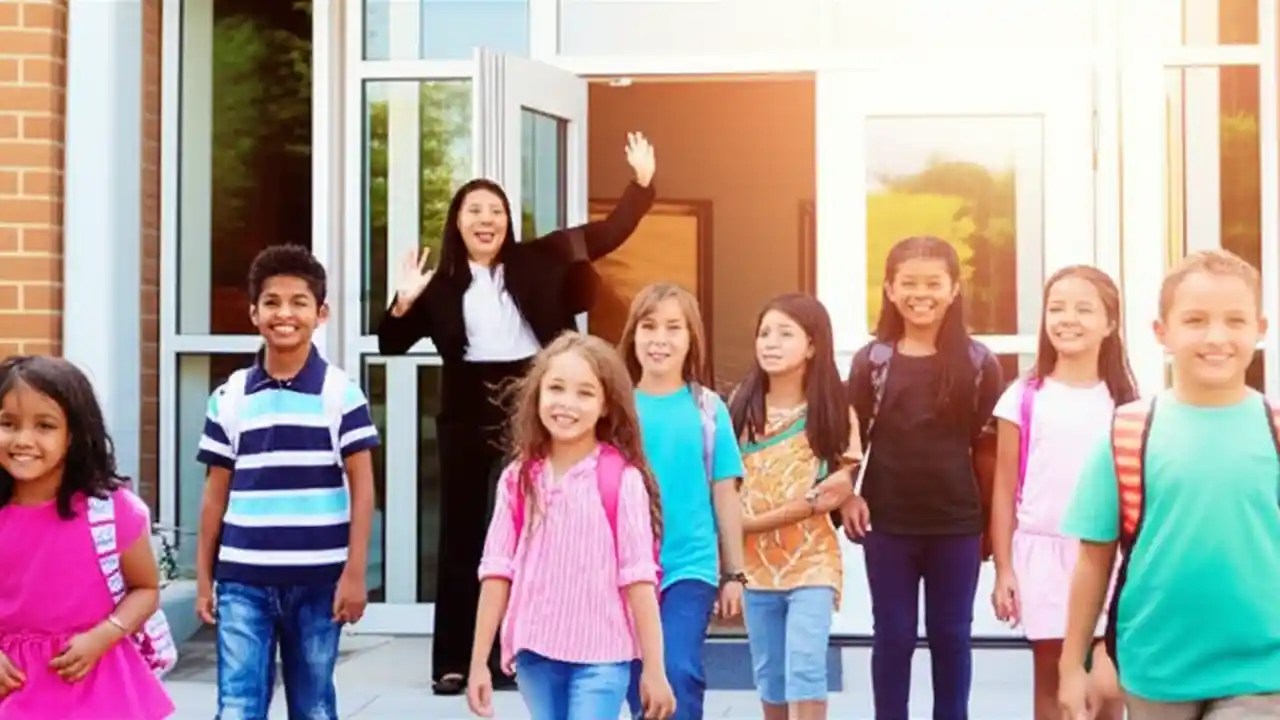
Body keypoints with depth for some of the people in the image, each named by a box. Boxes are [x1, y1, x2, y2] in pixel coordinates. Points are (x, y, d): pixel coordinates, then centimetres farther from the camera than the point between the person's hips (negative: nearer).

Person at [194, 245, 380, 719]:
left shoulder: (341, 393, -2)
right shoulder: (229, 398, 5)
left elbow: (362, 488, -2)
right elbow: (216, 493, 9)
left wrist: (355, 572, -7)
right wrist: (203, 577, 8)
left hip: (318, 580, -1)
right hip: (243, 580, 1)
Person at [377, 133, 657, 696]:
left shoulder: (538, 260, 4)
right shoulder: (442, 283, 1)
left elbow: (610, 233, 5)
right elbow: (391, 345, 3)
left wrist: (642, 182, -5)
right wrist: (403, 303, -15)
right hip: (468, 410, -1)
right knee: (462, 529, 5)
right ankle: (453, 659, 12)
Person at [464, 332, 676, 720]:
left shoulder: (622, 480, -9)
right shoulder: (518, 480, 2)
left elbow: (638, 576, -8)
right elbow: (498, 572, 3)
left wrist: (654, 668, -8)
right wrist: (479, 662, 3)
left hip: (601, 656, -4)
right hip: (535, 653, 4)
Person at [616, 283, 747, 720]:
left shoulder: (708, 409, -1)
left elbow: (725, 495, 4)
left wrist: (733, 573, 5)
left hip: (690, 568, -1)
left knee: (679, 673, -15)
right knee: (640, 684, 11)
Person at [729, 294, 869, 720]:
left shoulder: (832, 409, -1)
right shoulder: (742, 407, 3)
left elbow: (840, 488, -3)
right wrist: (809, 500, -13)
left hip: (812, 561, -3)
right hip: (757, 563, 3)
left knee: (804, 668, -13)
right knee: (770, 677, 11)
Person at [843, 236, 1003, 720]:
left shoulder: (978, 362, -2)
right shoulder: (871, 360, -2)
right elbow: (852, 437, 1)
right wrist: (845, 495, -11)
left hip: (957, 522, 0)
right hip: (888, 523, 0)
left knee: (951, 635, 13)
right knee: (893, 635, 10)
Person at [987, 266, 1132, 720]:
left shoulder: (1123, 403, 3)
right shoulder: (1024, 398, -1)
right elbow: (1005, 488, 2)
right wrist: (1003, 569, -1)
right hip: (1041, 551, 0)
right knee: (1050, 679, 10)